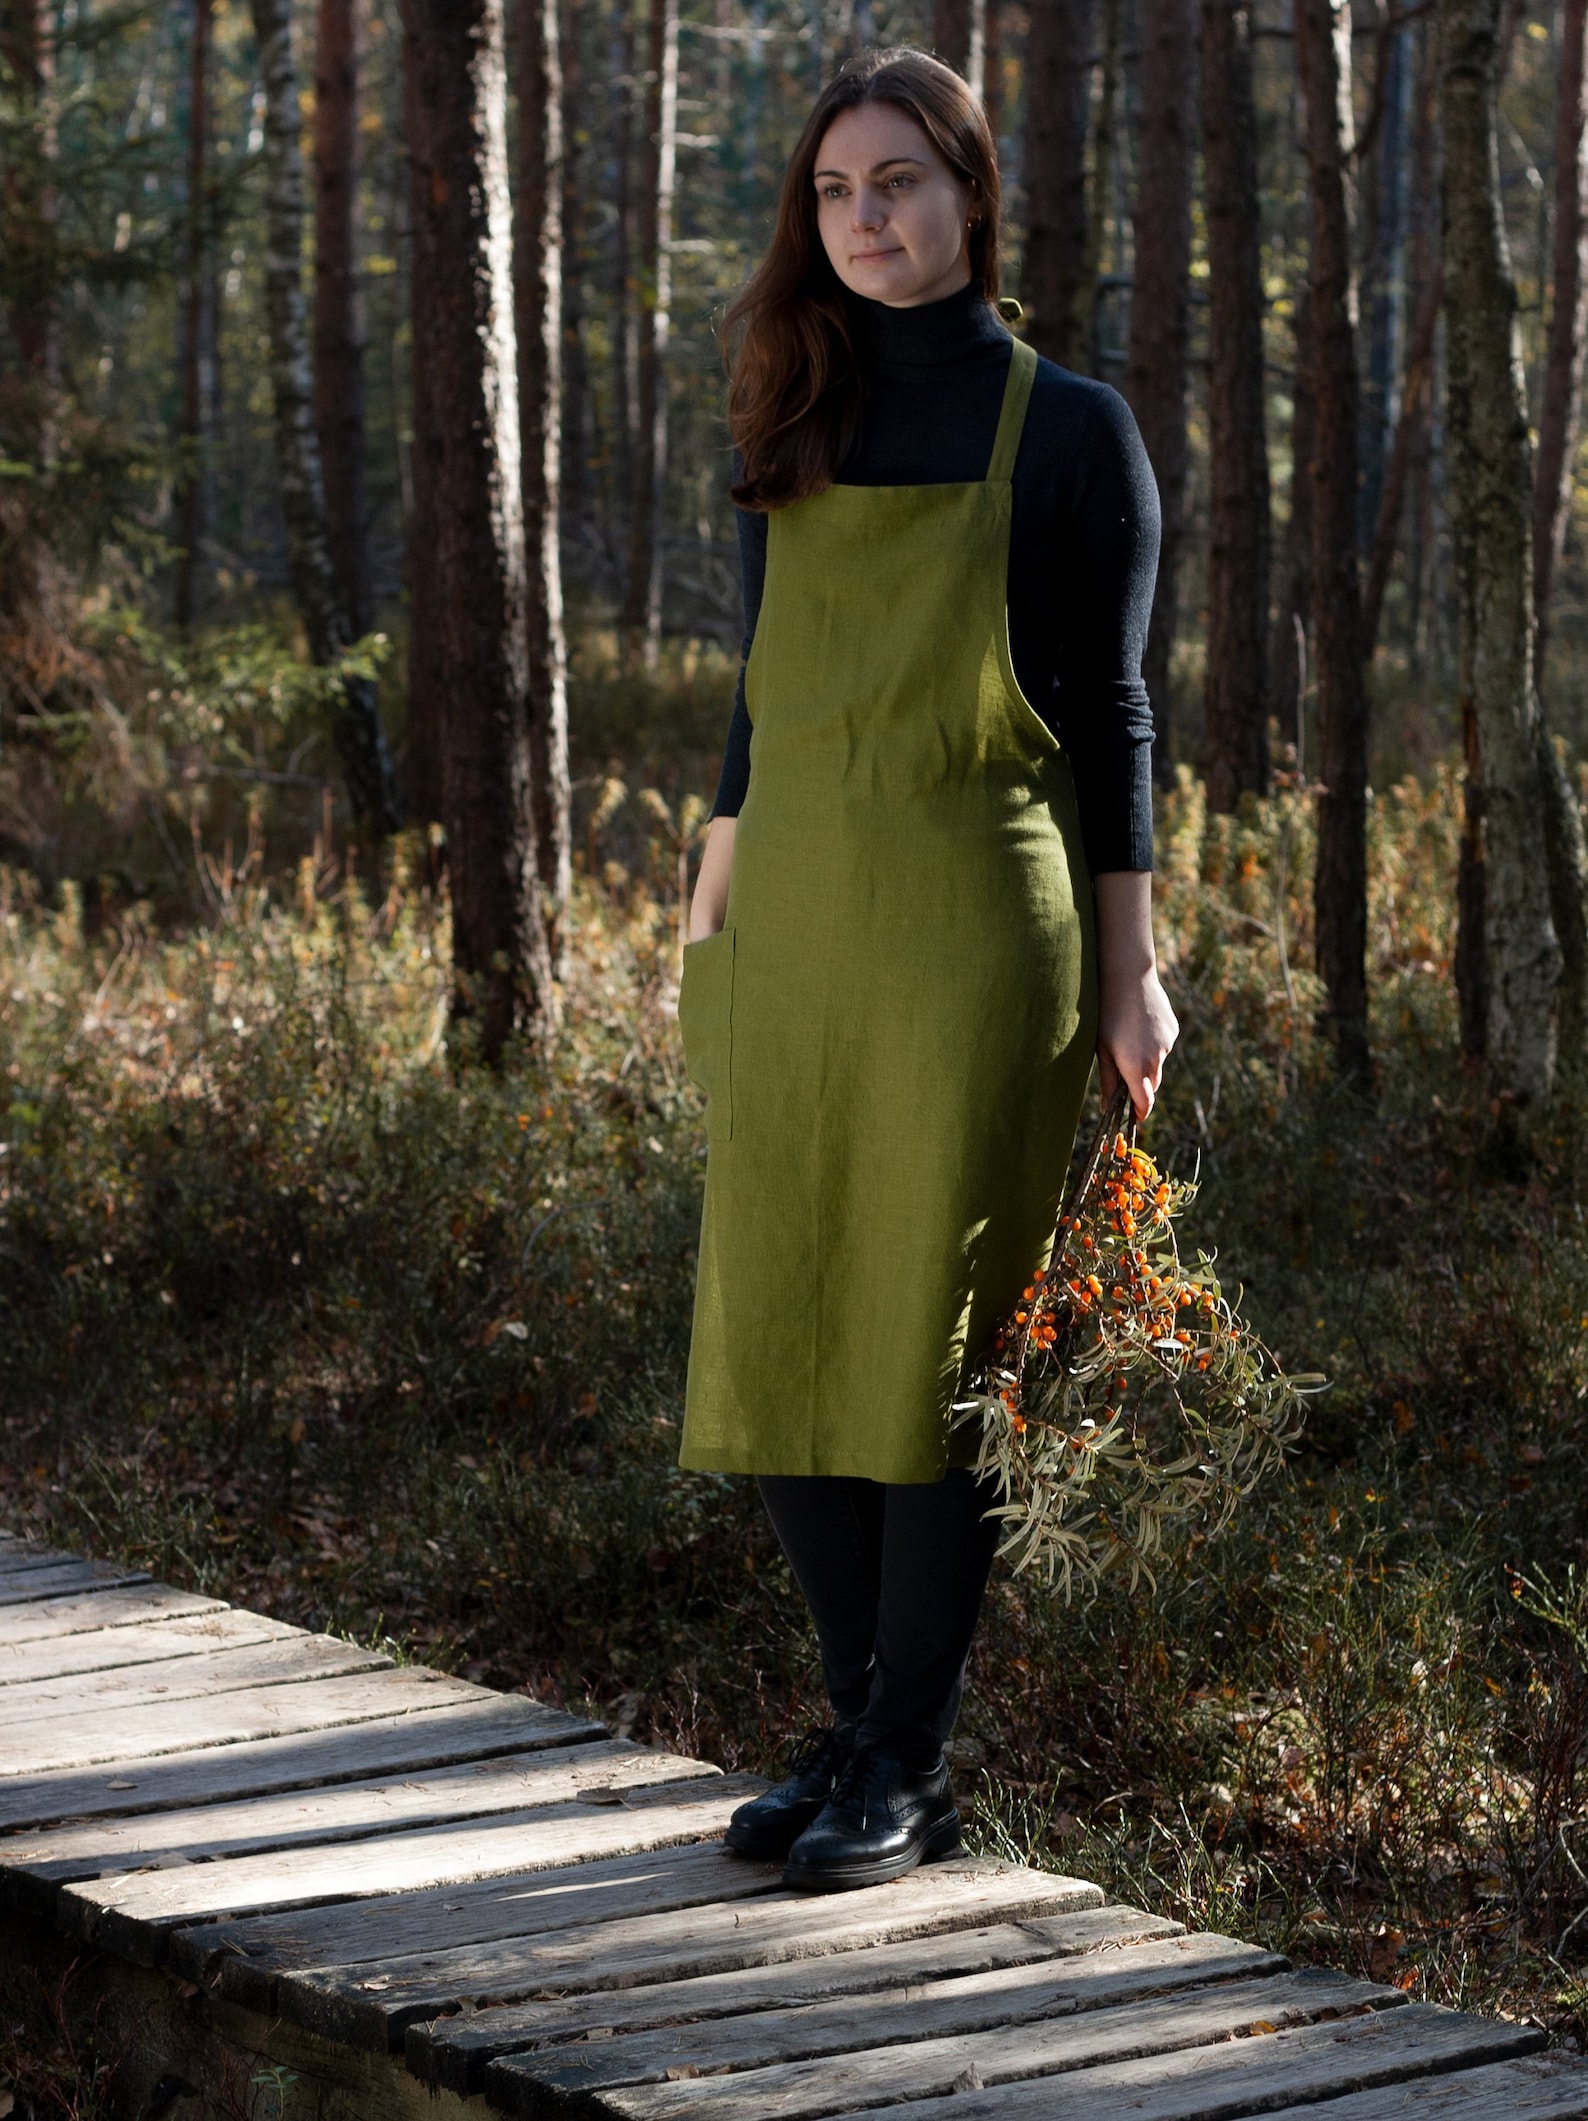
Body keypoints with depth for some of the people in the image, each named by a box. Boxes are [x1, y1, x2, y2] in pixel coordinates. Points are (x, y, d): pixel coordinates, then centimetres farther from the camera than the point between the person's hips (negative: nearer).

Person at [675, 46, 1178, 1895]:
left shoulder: (1069, 431, 1)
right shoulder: (795, 433, 13)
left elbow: (1107, 713, 0)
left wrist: (1129, 976, -3)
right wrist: (708, 914, 12)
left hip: (971, 934, -5)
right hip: (792, 932, 5)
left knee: (932, 1336, -4)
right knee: (779, 1337, 4)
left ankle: (908, 1775, 5)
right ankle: (863, 1725, 17)